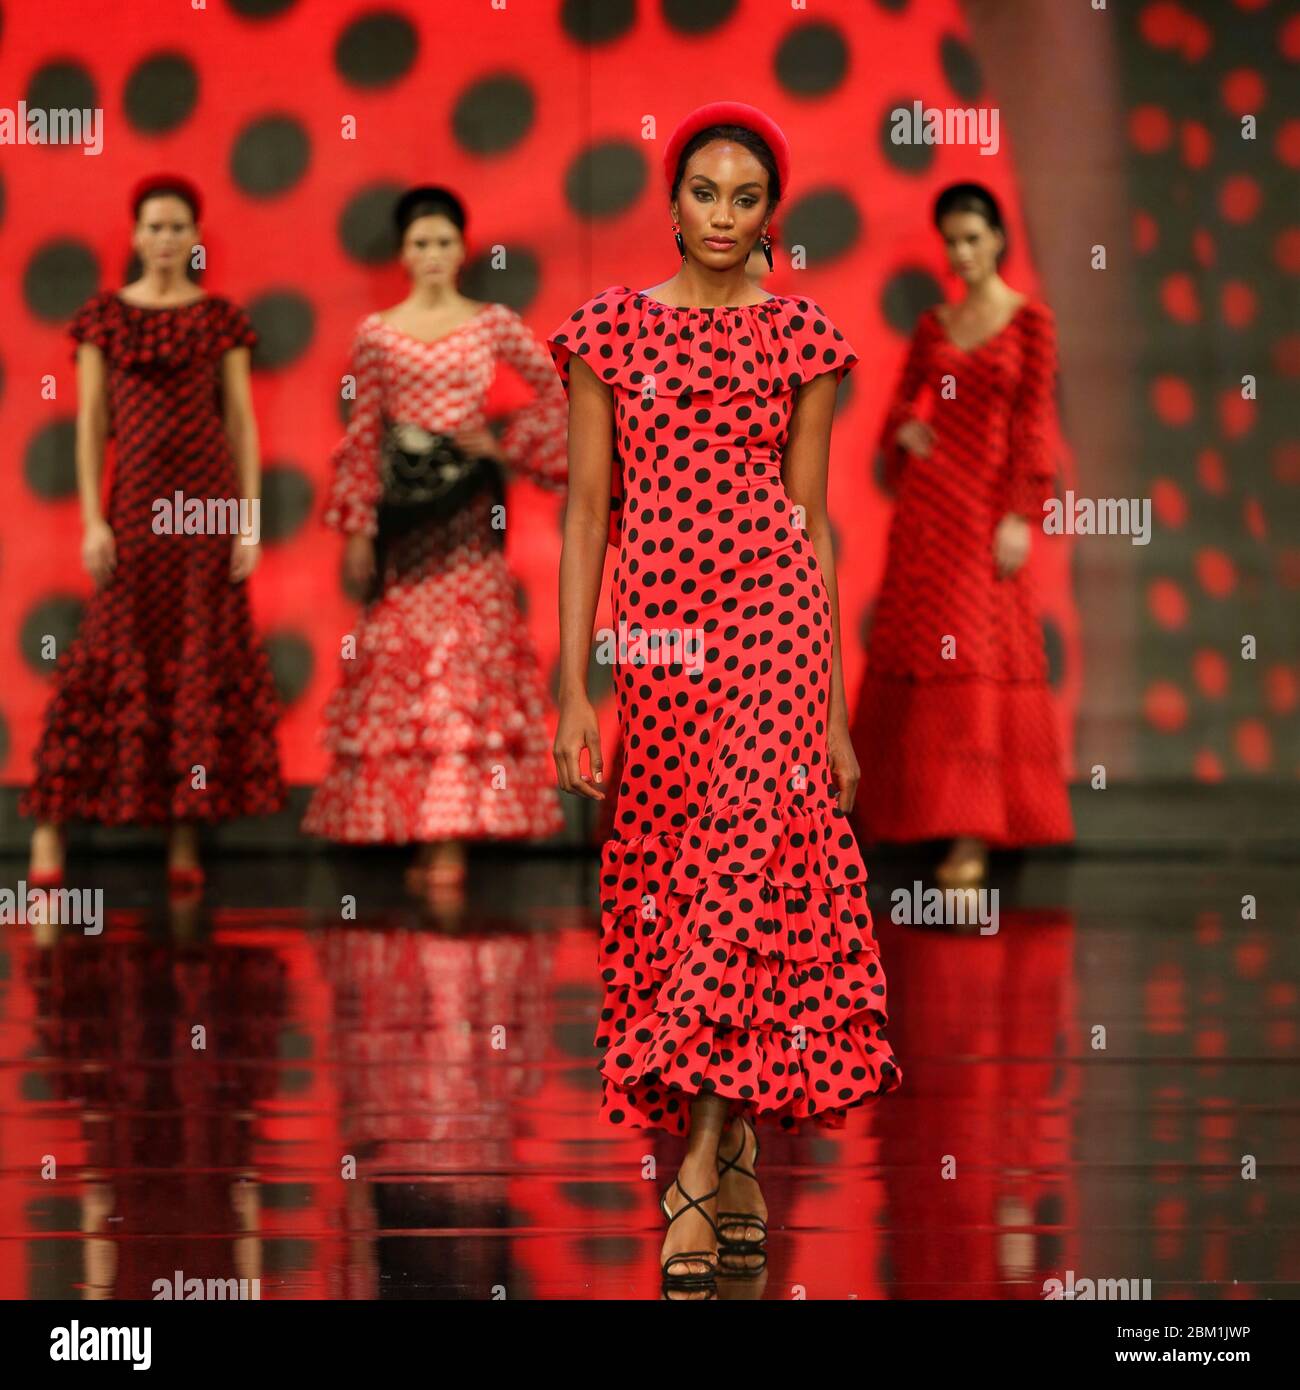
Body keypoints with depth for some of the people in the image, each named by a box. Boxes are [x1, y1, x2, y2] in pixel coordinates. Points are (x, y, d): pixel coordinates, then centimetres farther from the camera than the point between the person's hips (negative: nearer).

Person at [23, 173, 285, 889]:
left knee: (204, 662, 0)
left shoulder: (221, 318, 7)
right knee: (115, 660, -4)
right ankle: (50, 827, 0)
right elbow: (90, 421, 3)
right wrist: (92, 520, -4)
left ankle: (185, 838, 4)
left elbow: (241, 421, 6)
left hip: (210, 497, 1)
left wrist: (251, 520, -1)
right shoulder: (104, 316, 6)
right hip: (136, 500, -1)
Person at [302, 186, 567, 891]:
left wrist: (507, 446, 3)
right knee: (399, 661, -2)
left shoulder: (493, 325, 6)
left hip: (468, 515, -1)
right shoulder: (376, 334, 6)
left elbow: (556, 388, 13)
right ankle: (421, 832, 3)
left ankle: (453, 835, -7)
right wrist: (358, 529, 0)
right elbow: (362, 436, 4)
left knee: (465, 657, -6)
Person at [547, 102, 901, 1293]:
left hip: (773, 612, -2)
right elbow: (587, 510, 6)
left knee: (742, 861, -13)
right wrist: (573, 685, -1)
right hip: (657, 623, 2)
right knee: (676, 871, 3)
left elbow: (811, 518, 8)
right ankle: (741, 1186, 12)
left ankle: (697, 1176, -14)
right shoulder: (611, 329, 8)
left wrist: (836, 704, 5)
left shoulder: (799, 336, 8)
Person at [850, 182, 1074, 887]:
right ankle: (893, 801, 20)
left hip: (988, 503, -4)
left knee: (978, 651, -9)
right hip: (926, 500, 4)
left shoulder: (1030, 320, 0)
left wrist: (1020, 516, -12)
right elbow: (901, 404, 18)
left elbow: (1033, 421, -6)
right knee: (911, 644, 6)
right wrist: (903, 431, -6)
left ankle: (971, 836, -10)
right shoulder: (932, 325, 11)